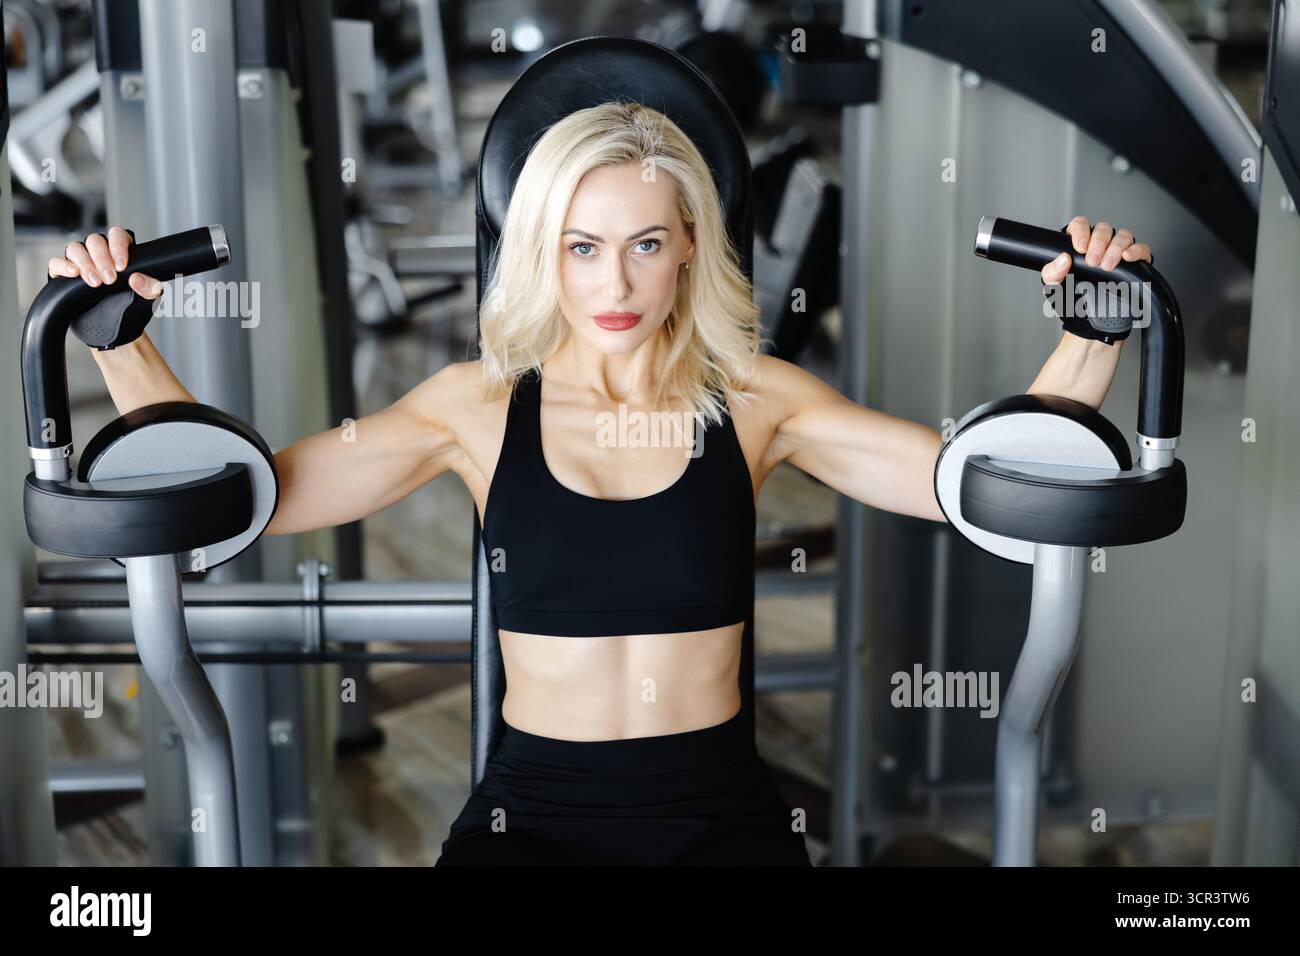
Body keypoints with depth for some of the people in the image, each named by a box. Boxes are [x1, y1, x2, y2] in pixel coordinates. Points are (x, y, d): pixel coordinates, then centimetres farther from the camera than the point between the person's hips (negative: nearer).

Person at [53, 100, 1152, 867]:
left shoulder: (752, 398, 2)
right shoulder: (480, 404, 2)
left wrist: (1092, 329, -16)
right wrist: (119, 336, -9)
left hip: (721, 810, 1)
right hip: (535, 809, 0)